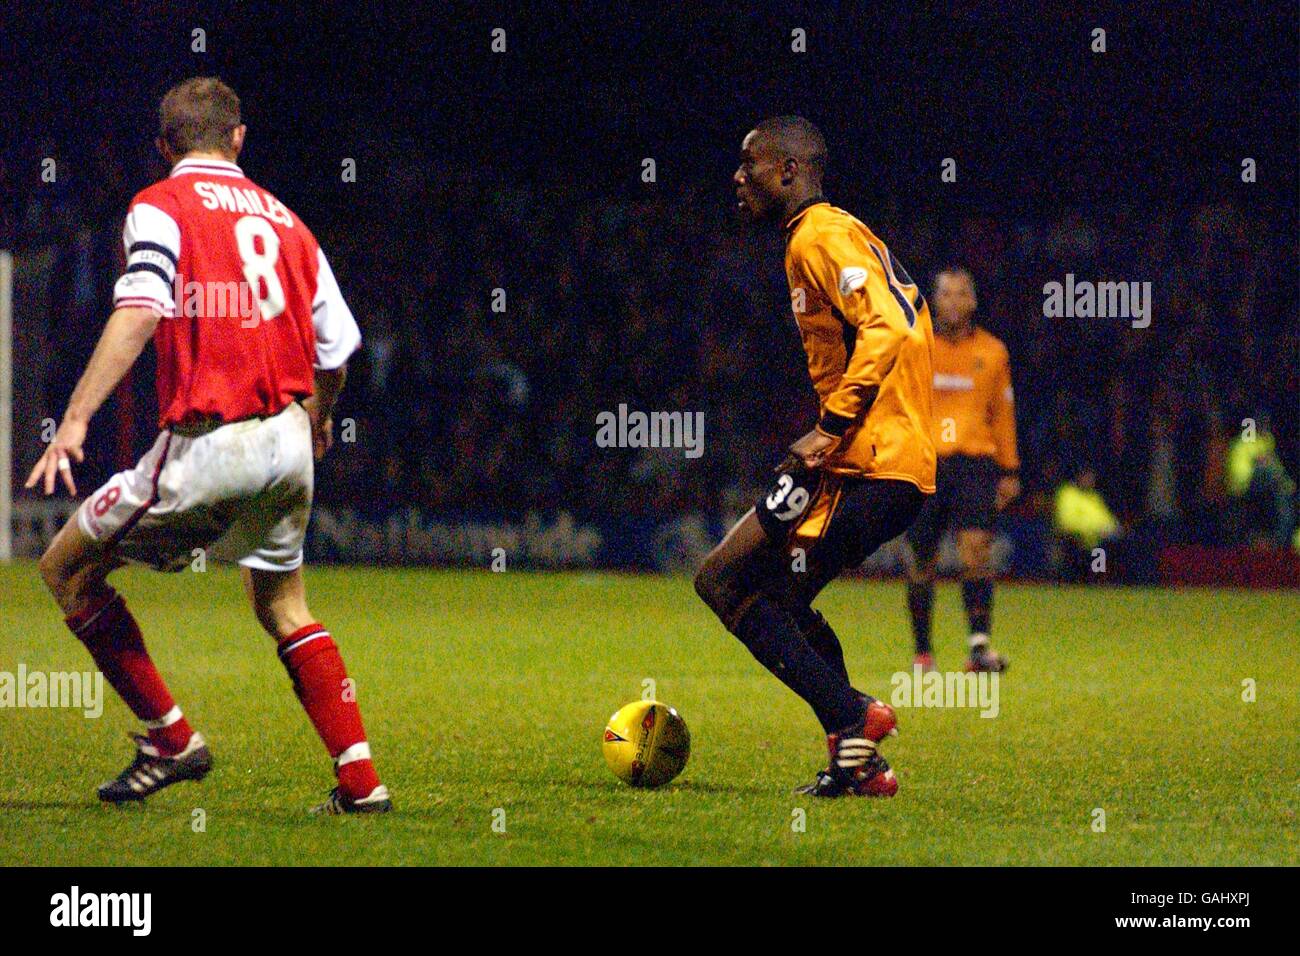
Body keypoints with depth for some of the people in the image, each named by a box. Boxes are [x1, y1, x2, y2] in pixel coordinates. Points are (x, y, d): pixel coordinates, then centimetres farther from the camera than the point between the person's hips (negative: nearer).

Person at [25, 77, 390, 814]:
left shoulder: (161, 206, -1)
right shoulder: (283, 219, 15)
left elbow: (139, 313, -18)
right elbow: (337, 345, 14)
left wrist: (76, 419, -23)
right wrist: (316, 421, 35)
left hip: (208, 445, -6)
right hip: (287, 443, 6)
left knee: (68, 567, 9)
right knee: (285, 610, 23)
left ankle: (171, 738, 8)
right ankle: (361, 780, 13)